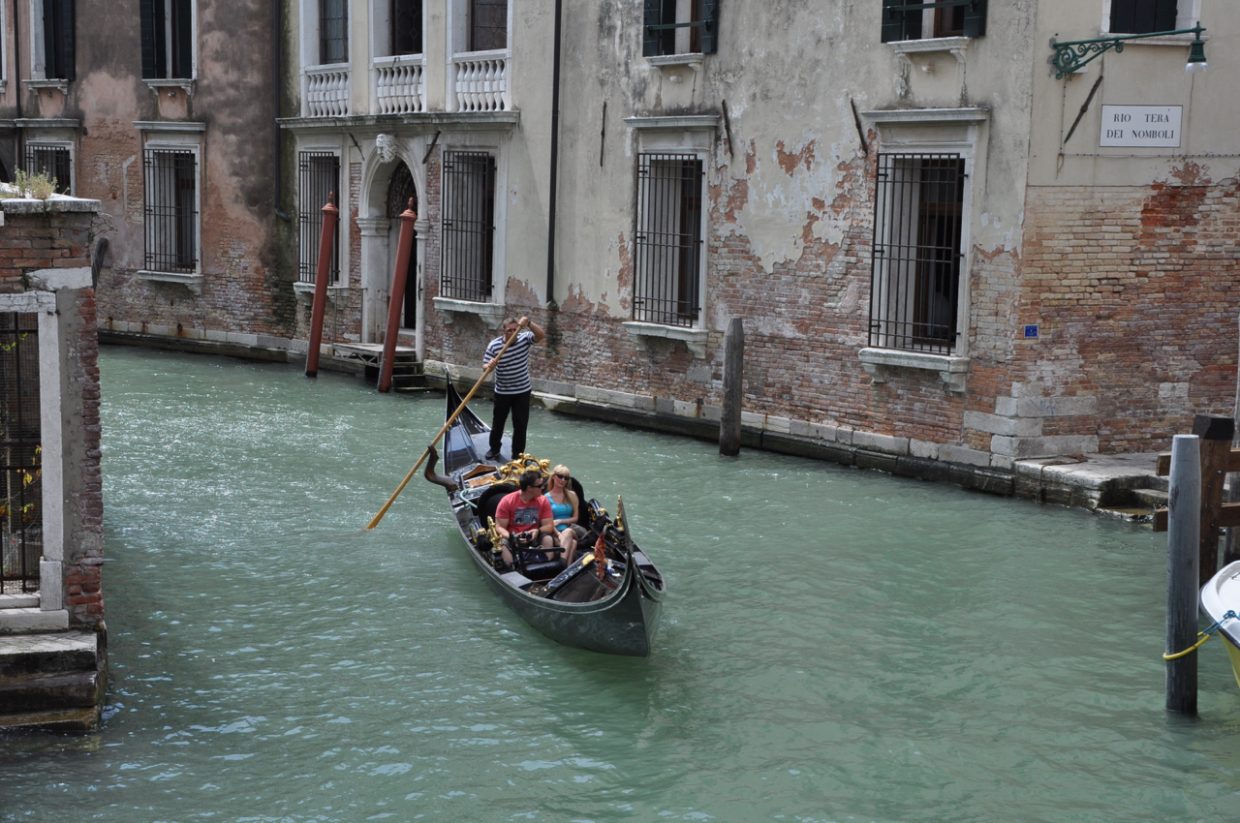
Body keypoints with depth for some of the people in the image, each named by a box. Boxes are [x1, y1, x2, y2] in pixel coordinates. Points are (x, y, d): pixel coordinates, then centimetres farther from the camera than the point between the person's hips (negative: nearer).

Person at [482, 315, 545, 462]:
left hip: (522, 391, 0)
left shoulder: (524, 339, -10)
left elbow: (541, 335, -26)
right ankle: (494, 450, 37)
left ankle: (517, 455, 14)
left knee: (520, 424, 3)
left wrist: (529, 323, -39)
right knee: (498, 422, 16)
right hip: (502, 392, 0)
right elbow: (485, 365, -10)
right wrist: (488, 366, -34)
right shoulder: (493, 345, -12)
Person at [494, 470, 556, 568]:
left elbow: (549, 526, -3)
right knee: (504, 544, -34)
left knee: (547, 539, -28)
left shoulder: (543, 501, 0)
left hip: (534, 537, 2)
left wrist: (537, 531, -26)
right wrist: (510, 537, -29)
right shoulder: (507, 501, -8)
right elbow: (500, 527, -8)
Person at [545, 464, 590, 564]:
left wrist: (560, 521, -5)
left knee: (567, 532, -35)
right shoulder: (546, 498, 5)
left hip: (571, 528, 2)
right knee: (572, 542, -35)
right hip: (555, 533, -2)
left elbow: (575, 518, 13)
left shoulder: (572, 495, 15)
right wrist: (559, 534, -19)